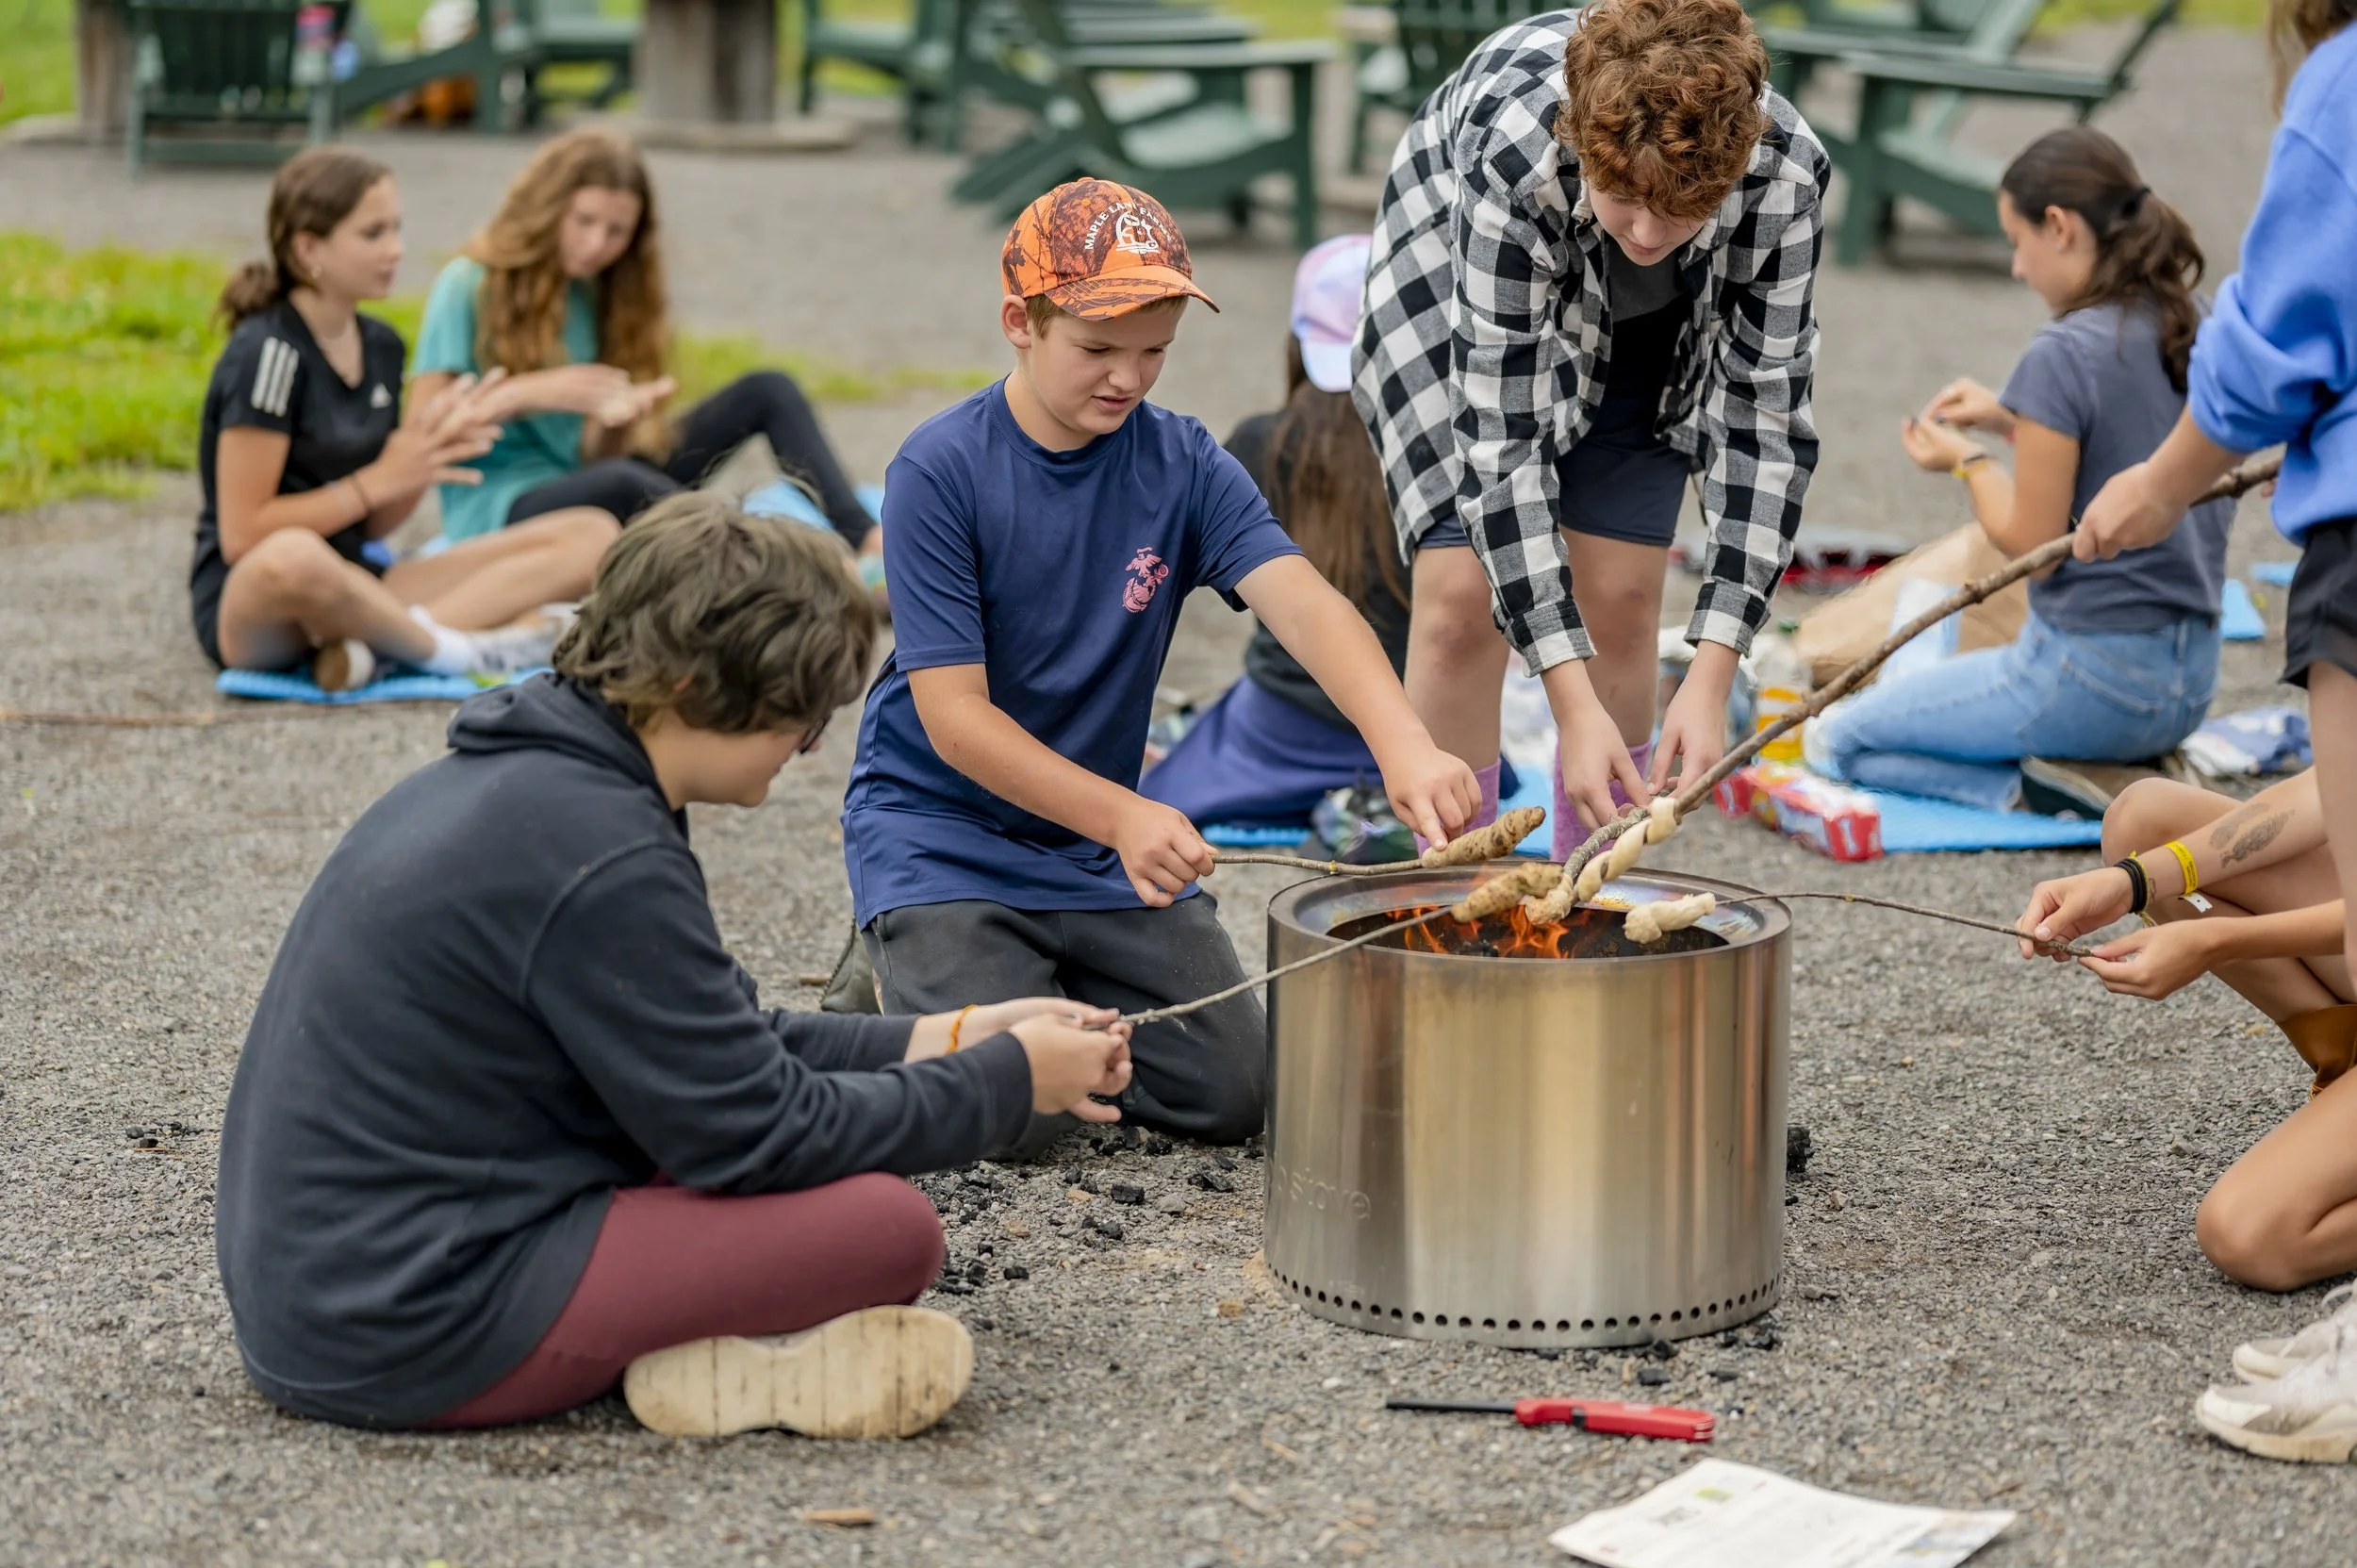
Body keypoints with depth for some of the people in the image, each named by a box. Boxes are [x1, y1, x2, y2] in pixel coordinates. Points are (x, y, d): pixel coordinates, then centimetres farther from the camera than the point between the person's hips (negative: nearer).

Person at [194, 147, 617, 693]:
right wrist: (382, 478, -13)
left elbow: (373, 525, 14)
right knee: (292, 557, -46)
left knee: (591, 536, -5)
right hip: (245, 601, -8)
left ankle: (375, 644, -24)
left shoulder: (381, 346, 11)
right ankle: (450, 651, -19)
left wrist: (431, 459, -5)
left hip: (351, 589, 8)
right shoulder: (267, 353, -12)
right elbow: (243, 535, -17)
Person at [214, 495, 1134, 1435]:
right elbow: (759, 1135, -14)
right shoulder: (599, 854, -21)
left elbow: (720, 1050, 18)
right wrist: (1007, 1081, -3)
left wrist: (937, 1041, 13)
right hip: (413, 1339, -10)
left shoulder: (519, 780, 10)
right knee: (887, 1225, -12)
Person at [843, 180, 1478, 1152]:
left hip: (1102, 839, 5)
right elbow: (953, 716, -20)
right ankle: (905, 981, 13)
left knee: (1233, 1094, -3)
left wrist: (1403, 745, -41)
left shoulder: (1183, 465, -6)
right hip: (941, 831, -4)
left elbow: (1300, 600, -22)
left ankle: (1050, 992, 23)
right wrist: (1125, 817, -33)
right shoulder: (939, 472, -17)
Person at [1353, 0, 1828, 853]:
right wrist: (1572, 703, -44)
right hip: (1456, 281, -2)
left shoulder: (1784, 173, -35)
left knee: (1620, 593, -3)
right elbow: (1501, 433, -40)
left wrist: (1711, 678, -36)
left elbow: (1766, 418, -28)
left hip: (1648, 329, 2)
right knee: (1464, 589, -14)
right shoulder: (1511, 152, -42)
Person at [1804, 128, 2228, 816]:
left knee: (1833, 739, 7)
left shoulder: (2065, 354, -20)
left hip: (2090, 674, -8)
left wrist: (1969, 462, 2)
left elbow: (2031, 542, -15)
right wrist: (2012, 420, 11)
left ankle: (2026, 785, -10)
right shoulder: (2206, 331, 4)